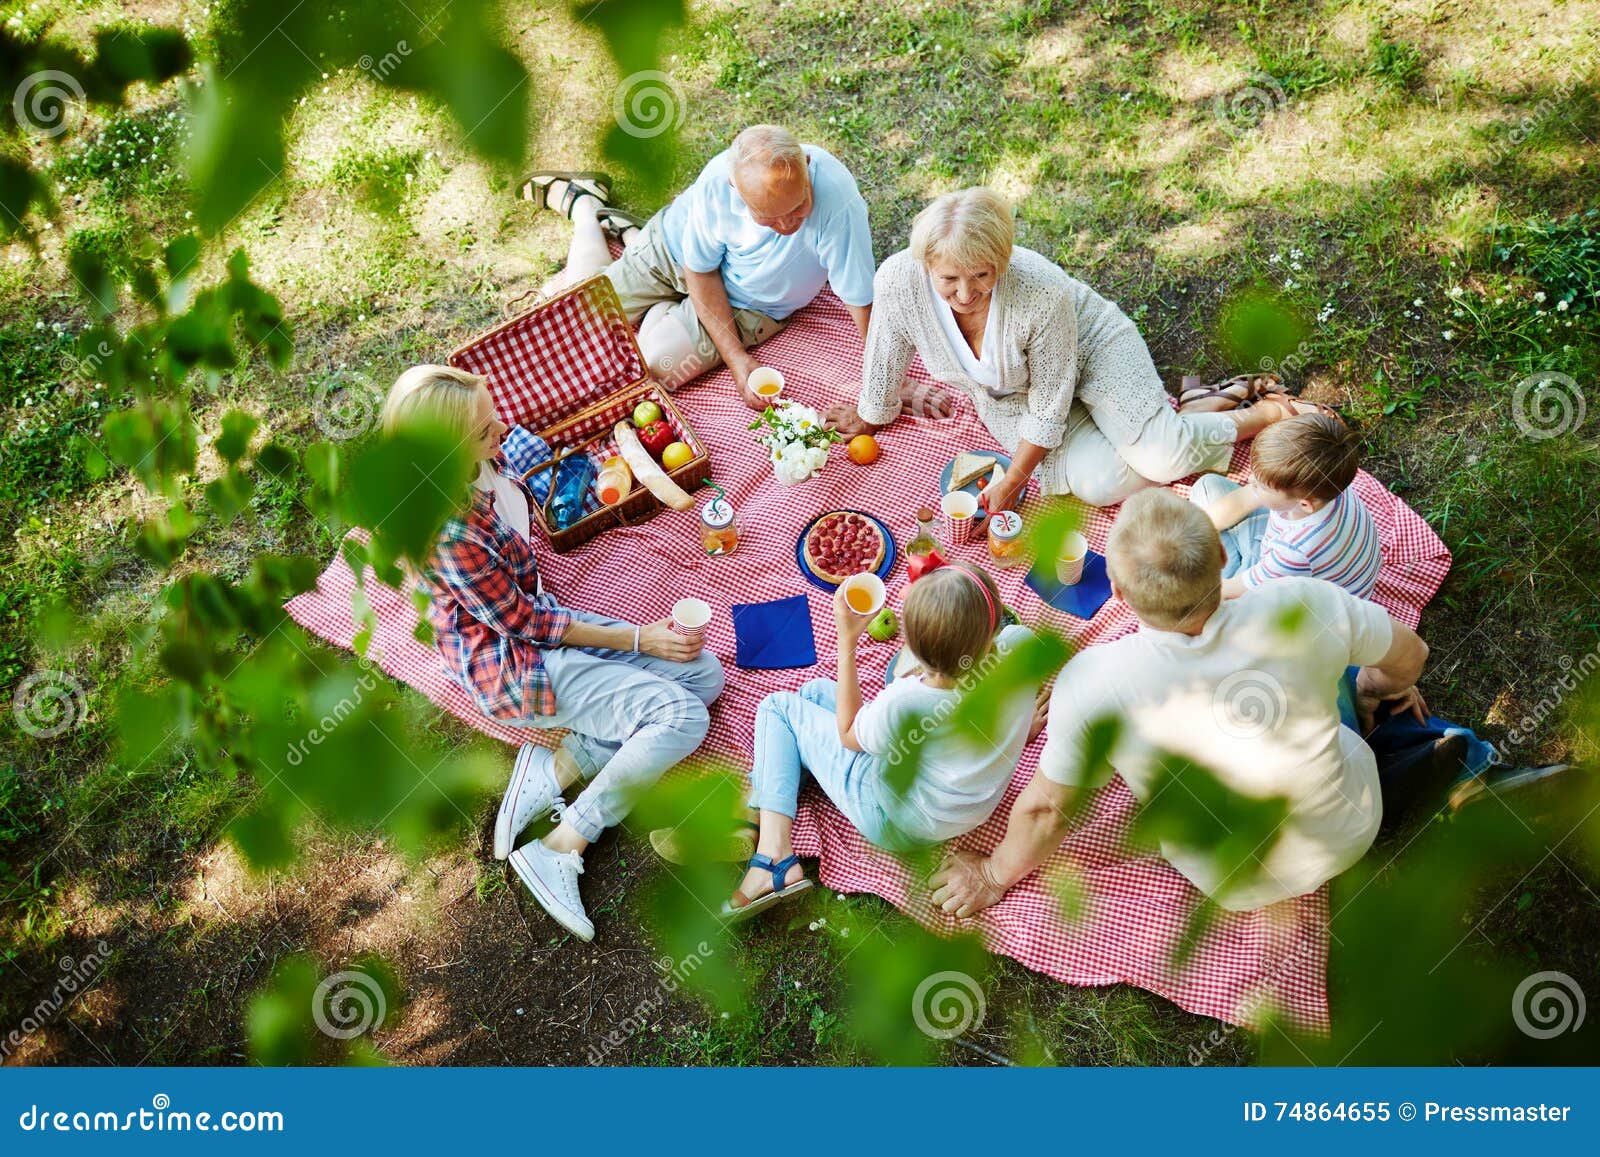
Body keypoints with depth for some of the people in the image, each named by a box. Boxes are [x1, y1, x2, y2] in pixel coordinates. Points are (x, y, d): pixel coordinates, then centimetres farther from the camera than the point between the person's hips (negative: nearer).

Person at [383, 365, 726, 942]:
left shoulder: (482, 459, -8)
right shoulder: (449, 532, -31)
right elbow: (524, 623, -19)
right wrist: (639, 640, -14)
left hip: (539, 617, 9)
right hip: (512, 665, -9)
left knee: (705, 675, -2)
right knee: (681, 717, -21)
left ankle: (556, 766, -4)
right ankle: (558, 851, -10)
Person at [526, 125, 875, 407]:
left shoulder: (837, 202, -42)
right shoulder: (718, 179, -34)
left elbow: (861, 301, -34)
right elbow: (700, 270, -20)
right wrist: (736, 357, -25)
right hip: (679, 249, 0)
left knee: (656, 365, -14)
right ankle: (584, 203, 34)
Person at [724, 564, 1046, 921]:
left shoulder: (904, 703, -38)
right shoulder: (1018, 644, -27)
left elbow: (847, 734, -13)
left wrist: (847, 641, -16)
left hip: (899, 824, -6)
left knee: (779, 706, 8)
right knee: (815, 690, 17)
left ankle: (774, 855, -4)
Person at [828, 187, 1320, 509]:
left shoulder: (1043, 294, -37)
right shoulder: (898, 282, -31)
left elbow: (1049, 408, -24)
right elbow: (885, 363, -10)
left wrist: (1011, 484, -20)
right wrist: (872, 418, 6)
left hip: (1091, 345, -3)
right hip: (1007, 399, 3)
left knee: (1162, 459, -26)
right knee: (1100, 484, -22)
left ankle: (1264, 413, 5)